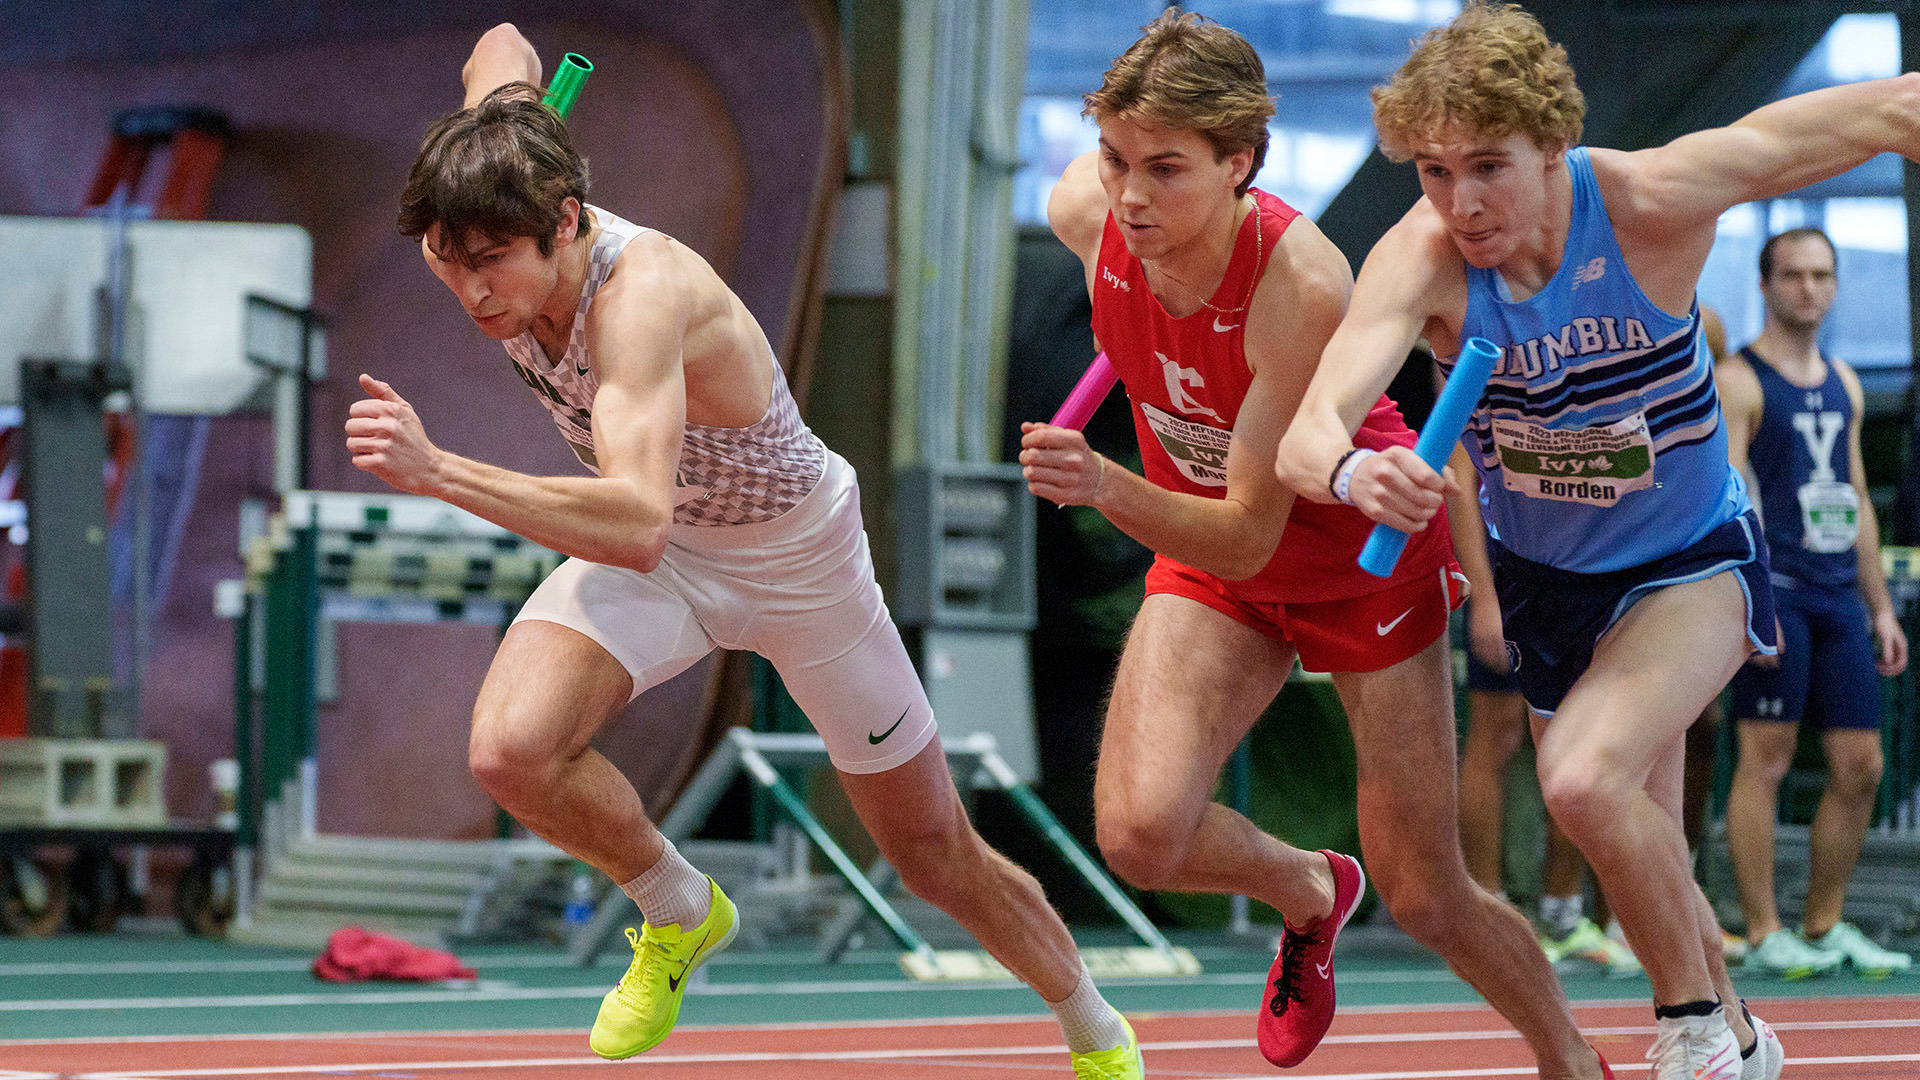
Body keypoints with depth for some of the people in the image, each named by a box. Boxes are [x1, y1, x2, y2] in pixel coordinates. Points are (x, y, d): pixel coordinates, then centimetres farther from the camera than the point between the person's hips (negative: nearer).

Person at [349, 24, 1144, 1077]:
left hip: (799, 559, -5)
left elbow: (637, 526, -57)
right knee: (510, 749, -26)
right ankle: (679, 910, 5)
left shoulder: (641, 295, -41)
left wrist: (439, 472, -63)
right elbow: (506, 48, 0)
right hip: (652, 554, 5)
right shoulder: (499, 220, -22)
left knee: (938, 859, 10)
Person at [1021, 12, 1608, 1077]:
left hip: (1368, 559, -4)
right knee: (1139, 831, -22)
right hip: (1204, 560, 4)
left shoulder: (1301, 288, -36)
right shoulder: (1086, 213, -21)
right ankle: (1307, 893, 13)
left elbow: (1249, 538, -34)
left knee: (1425, 900, 1)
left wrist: (1107, 488, -51)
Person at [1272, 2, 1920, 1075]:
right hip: (1543, 575, 4)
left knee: (1587, 777, -28)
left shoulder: (1649, 200, -29)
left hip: (1691, 560, -4)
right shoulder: (1420, 261, -26)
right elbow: (1309, 431, -40)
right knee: (1643, 852, 16)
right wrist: (1350, 470, -62)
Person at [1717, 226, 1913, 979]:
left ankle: (1825, 926, 16)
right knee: (1765, 757, -7)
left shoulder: (1843, 383, 19)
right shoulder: (1737, 381, -4)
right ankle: (1763, 934, -2)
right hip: (1774, 591, -7)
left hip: (1839, 595, 7)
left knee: (1860, 767, 5)